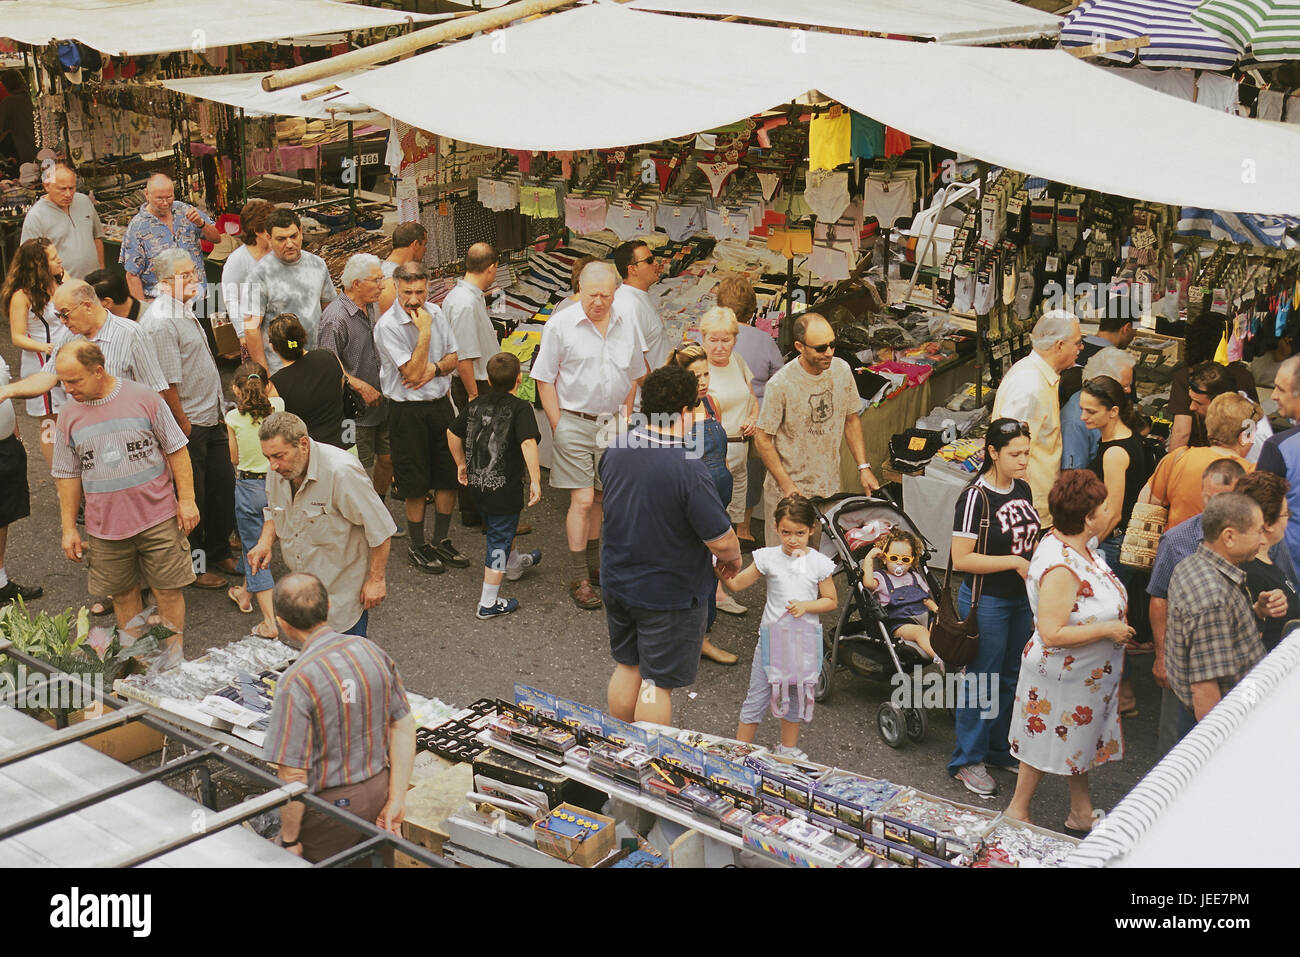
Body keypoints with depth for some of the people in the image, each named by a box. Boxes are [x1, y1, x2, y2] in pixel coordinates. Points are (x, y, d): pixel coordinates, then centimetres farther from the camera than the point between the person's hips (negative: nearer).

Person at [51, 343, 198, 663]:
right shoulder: (69, 414, 0)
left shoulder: (143, 397, -8)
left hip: (157, 518, -2)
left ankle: (175, 648, 23)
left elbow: (176, 450, -1)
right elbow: (67, 475, 9)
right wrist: (69, 528, 8)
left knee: (167, 588, 5)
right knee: (122, 592, 12)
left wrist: (186, 499, -4)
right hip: (105, 526, 3)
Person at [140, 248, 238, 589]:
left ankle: (219, 552, 34)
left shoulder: (183, 310, 12)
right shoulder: (160, 322, -21)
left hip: (211, 417, 10)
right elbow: (166, 383, -23)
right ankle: (193, 567, 18)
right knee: (191, 497, 3)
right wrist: (183, 425, -17)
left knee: (223, 485, 17)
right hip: (188, 424, -10)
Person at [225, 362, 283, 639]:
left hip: (248, 487, -3)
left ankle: (270, 622, -3)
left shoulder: (234, 417, -12)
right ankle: (245, 593, 49)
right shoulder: (277, 407, -6)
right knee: (256, 540, 28)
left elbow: (235, 459, 3)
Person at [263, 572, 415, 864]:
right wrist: (397, 801, 3)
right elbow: (404, 726, -1)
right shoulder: (373, 651, -5)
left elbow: (293, 776, -23)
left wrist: (289, 839, -10)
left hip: (328, 806, -6)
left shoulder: (295, 682, -24)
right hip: (377, 792, 6)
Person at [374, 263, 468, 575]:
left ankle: (441, 541, 28)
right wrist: (424, 332, -22)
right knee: (416, 485, 3)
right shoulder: (387, 325, -16)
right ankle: (417, 547, 21)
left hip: (440, 403, 6)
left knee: (449, 476, 11)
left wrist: (434, 369, -11)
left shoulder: (435, 313, 3)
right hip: (408, 411, -6)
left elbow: (453, 356, 10)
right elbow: (412, 372, -21)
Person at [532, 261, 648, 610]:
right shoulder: (560, 325, -8)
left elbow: (634, 377, 16)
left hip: (612, 424, 4)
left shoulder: (627, 325, 4)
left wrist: (625, 420, 11)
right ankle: (579, 579, 3)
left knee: (599, 497, 13)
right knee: (582, 500, -6)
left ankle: (593, 564, 29)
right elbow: (544, 379, -5)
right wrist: (559, 427, -9)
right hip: (575, 422, -4)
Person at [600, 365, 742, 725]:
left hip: (616, 583, 7)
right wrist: (732, 559, 1)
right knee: (656, 682, 9)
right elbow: (721, 541, -23)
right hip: (669, 594, -7)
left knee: (626, 667, 23)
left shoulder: (615, 449, -7)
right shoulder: (689, 471, -29)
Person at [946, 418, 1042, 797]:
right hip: (986, 601, -7)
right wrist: (1014, 562, -22)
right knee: (983, 679, 2)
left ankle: (998, 748, 33)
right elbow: (961, 559, -21)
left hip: (1020, 599, 7)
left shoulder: (1022, 489, 5)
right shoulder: (976, 497, -18)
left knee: (1010, 677, 17)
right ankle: (968, 759, 16)